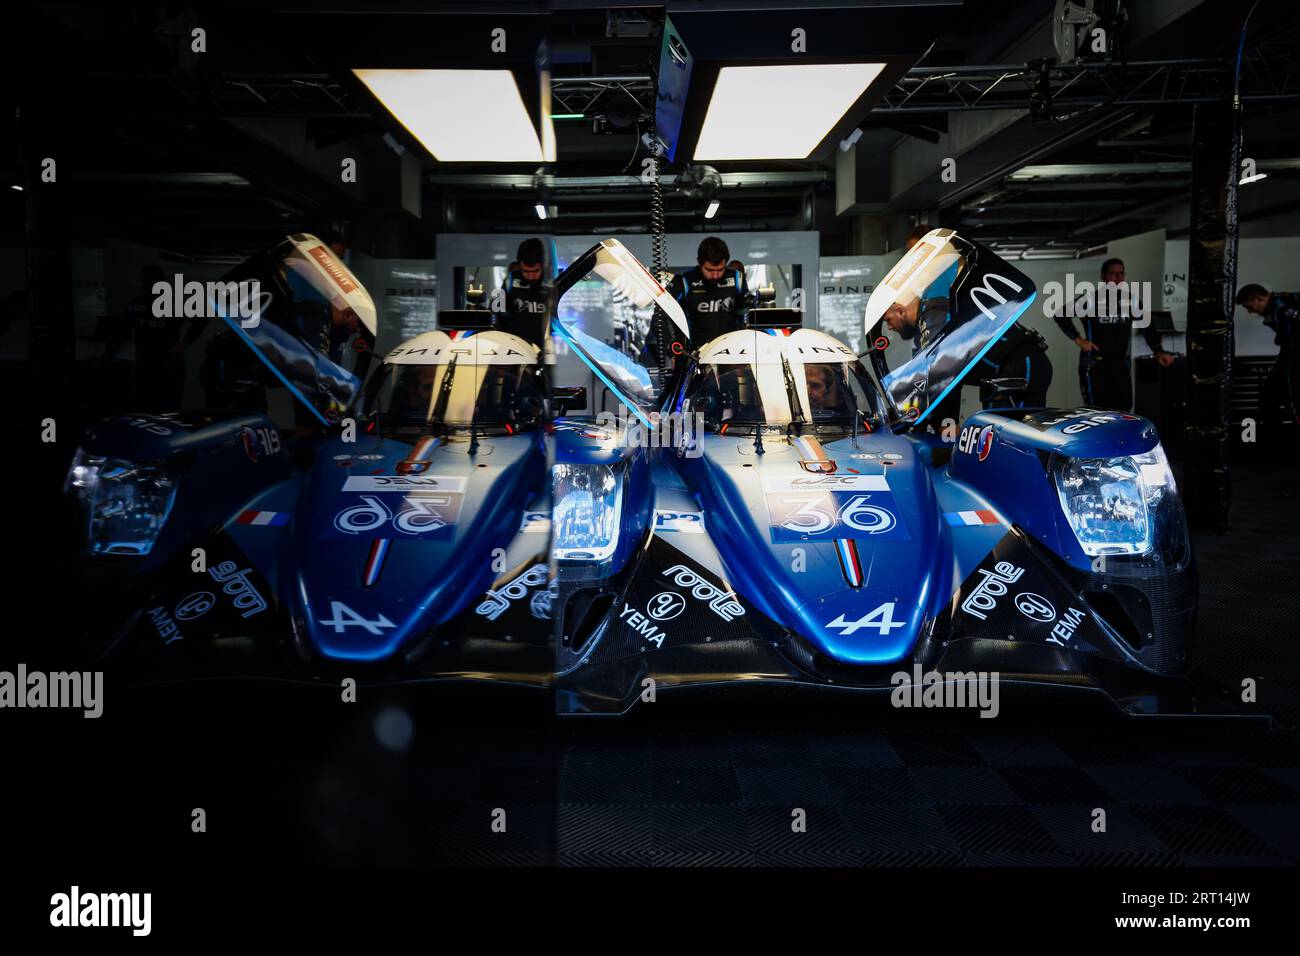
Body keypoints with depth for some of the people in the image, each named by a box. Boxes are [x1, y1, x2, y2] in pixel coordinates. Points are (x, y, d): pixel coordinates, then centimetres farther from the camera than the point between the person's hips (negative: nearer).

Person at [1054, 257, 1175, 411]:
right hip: (1094, 364, -4)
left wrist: (1158, 352, 3)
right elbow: (1061, 315, -2)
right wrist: (1077, 339, -6)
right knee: (1097, 411, -11)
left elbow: (1147, 328, 15)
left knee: (1124, 409, 0)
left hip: (1121, 364, 5)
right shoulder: (1090, 300, -4)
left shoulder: (1131, 301, 10)